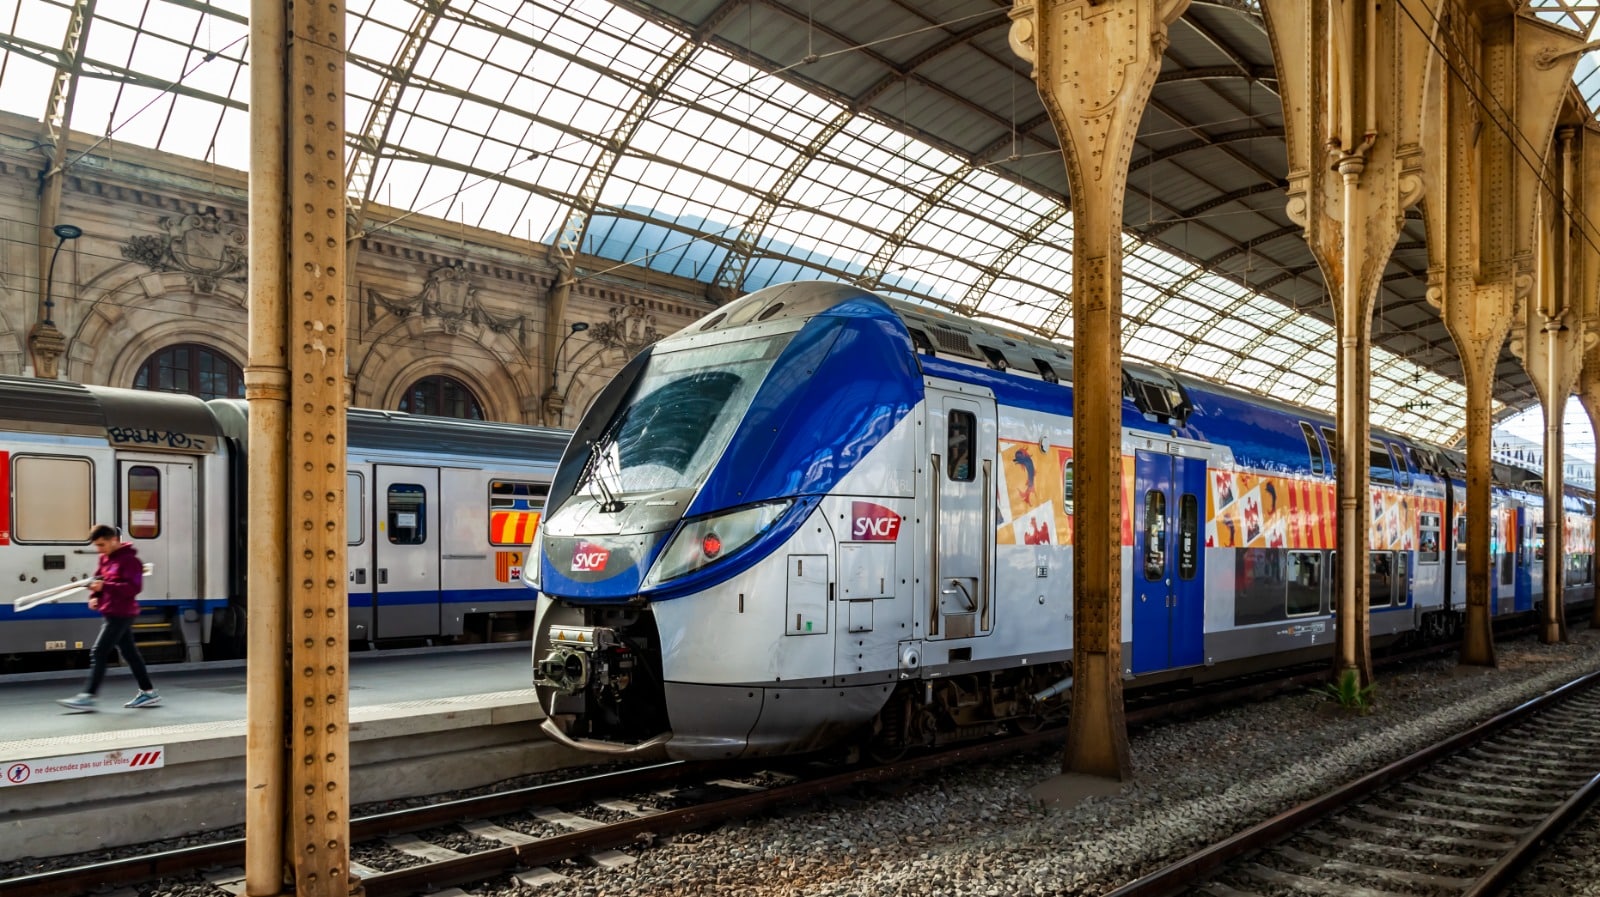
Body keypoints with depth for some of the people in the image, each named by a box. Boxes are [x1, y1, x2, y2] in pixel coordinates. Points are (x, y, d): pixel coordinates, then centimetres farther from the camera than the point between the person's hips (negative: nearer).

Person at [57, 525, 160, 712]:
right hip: (112, 612, 9)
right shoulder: (105, 558, 11)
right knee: (129, 652, 12)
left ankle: (87, 697, -7)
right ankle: (148, 693, 18)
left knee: (98, 653, -10)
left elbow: (134, 587, -23)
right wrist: (94, 596, 1)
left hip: (121, 613, -9)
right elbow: (99, 578, 20)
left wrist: (104, 586, -31)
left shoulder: (129, 559, -16)